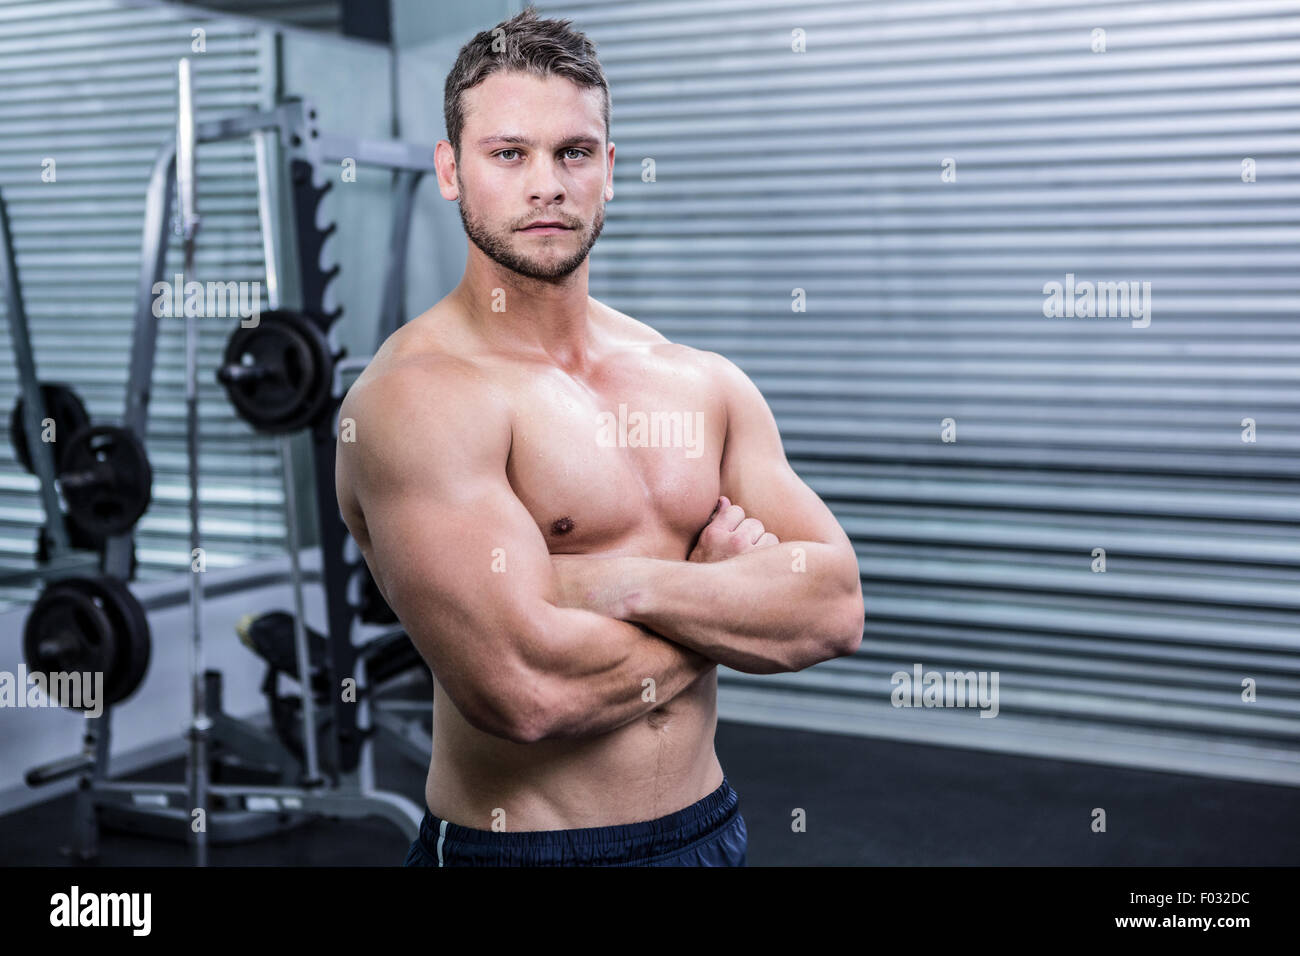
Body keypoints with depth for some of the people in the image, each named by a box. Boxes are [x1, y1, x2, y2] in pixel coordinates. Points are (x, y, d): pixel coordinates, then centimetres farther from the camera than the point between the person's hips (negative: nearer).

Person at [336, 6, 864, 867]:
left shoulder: (707, 384, 2)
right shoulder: (419, 392, -16)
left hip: (710, 827, 5)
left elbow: (837, 606, -6)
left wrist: (621, 583, -19)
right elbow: (526, 689, -26)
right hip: (515, 843, -5)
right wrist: (733, 596, -11)